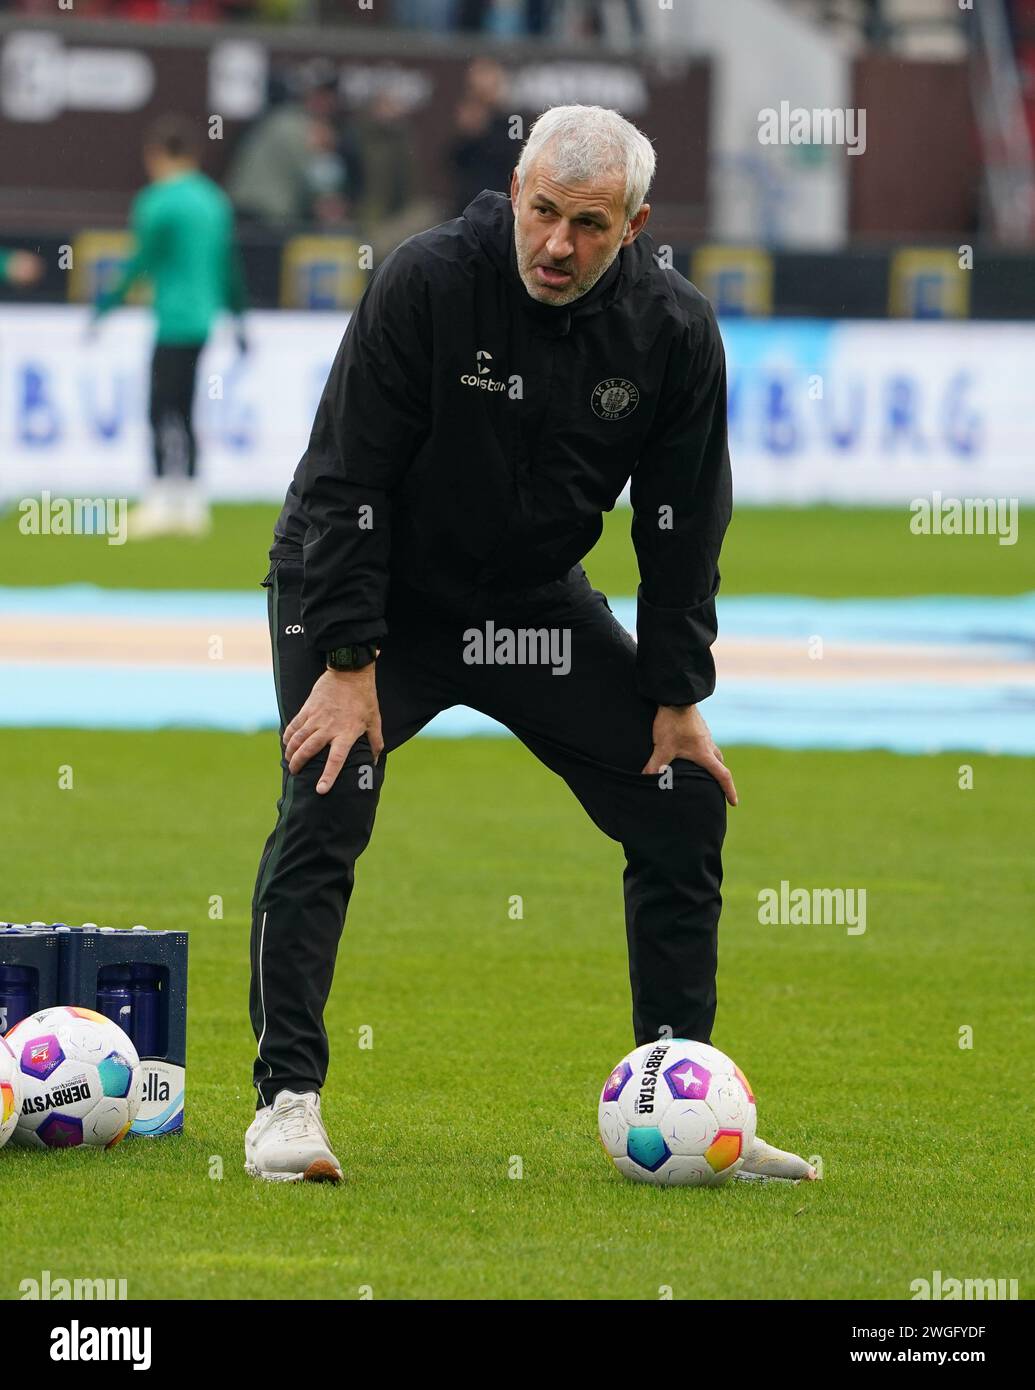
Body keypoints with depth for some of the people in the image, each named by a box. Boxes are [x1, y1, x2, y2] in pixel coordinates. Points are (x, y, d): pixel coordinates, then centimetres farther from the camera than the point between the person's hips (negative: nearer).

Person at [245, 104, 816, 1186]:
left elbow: (684, 525, -2)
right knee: (325, 806, -23)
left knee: (685, 805, -2)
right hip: (368, 590, -4)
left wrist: (676, 700, -4)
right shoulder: (426, 283, -24)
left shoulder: (674, 332, -12)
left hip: (538, 600, 4)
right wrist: (350, 666, -25)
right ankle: (285, 1099, -16)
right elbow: (347, 481, -22)